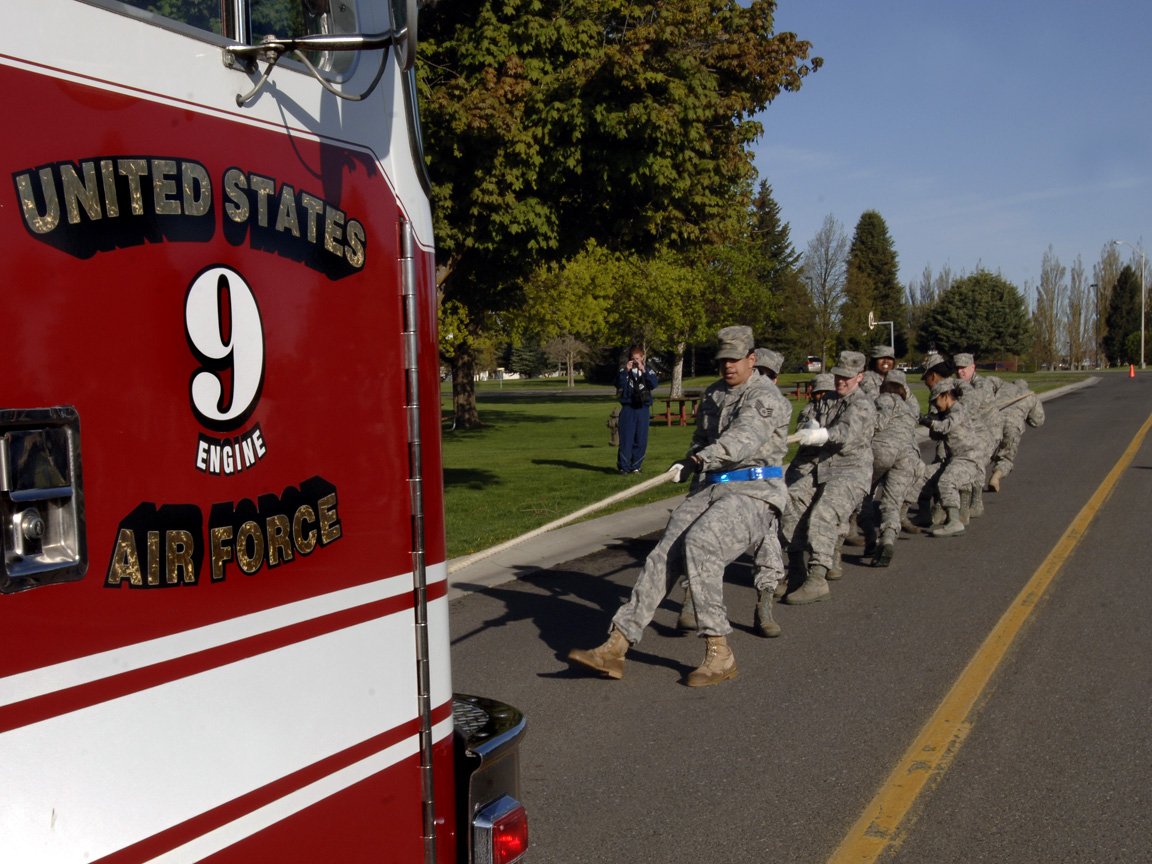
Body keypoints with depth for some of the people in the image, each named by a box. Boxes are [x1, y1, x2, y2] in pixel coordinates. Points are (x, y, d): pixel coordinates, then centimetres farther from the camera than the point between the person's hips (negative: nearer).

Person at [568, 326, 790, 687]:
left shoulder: (765, 396, -8)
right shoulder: (713, 395, 19)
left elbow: (743, 438, -26)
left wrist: (698, 460, -41)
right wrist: (695, 498, 21)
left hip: (755, 493, -7)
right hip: (711, 489, 7)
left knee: (699, 544, -31)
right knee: (665, 554, -10)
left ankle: (719, 654, -23)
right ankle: (616, 646, -13)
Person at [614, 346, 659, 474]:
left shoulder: (648, 371, 9)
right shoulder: (624, 370, 5)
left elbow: (654, 384, -8)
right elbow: (619, 384, -11)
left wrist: (644, 371, -17)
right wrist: (626, 371, -19)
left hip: (643, 409, 2)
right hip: (628, 408, -2)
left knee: (641, 440, 4)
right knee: (626, 439, -5)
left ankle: (636, 466, 14)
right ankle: (623, 466, 3)